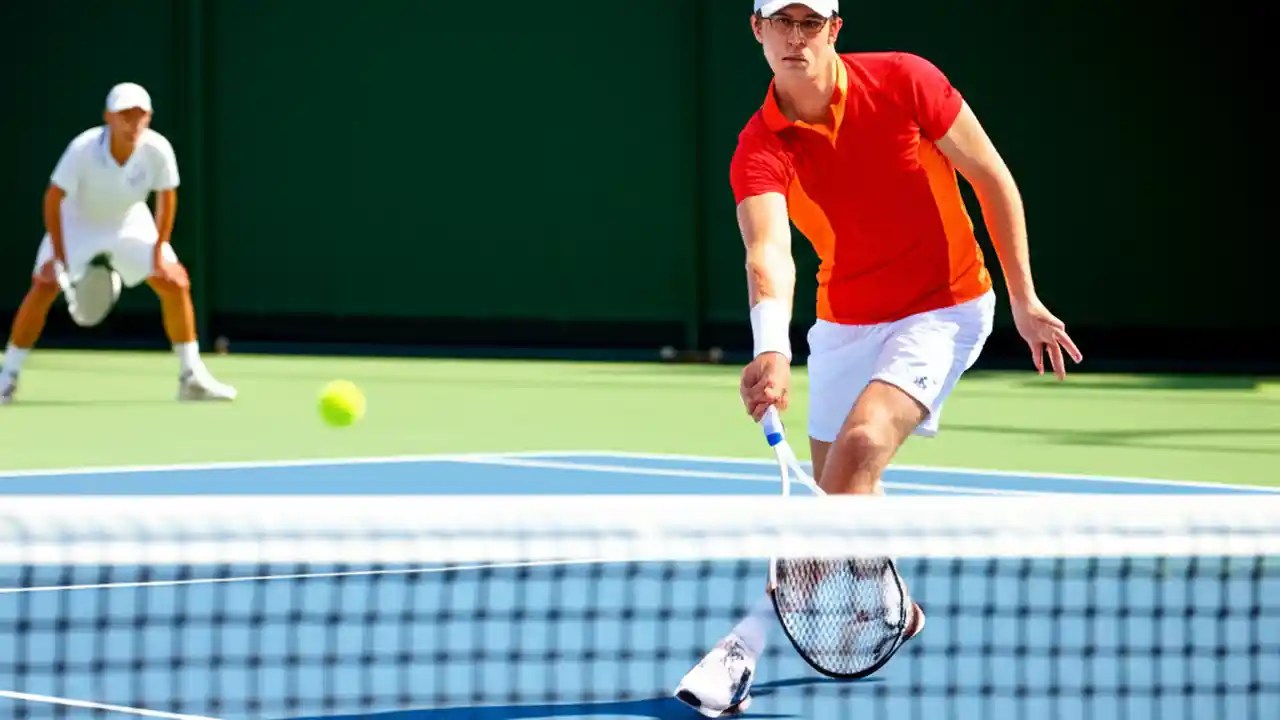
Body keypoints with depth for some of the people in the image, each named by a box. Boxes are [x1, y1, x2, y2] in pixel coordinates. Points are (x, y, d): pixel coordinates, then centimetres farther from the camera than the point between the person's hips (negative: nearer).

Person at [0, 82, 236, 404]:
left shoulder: (158, 150, -28)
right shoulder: (83, 148, -34)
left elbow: (166, 196, -10)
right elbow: (53, 199, -24)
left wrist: (160, 250, -11)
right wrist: (58, 257, -25)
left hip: (130, 222, 2)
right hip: (78, 221, -2)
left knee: (176, 283, -10)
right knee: (43, 287, -17)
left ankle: (192, 377, 3)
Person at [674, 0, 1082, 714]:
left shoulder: (903, 82, -17)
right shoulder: (760, 150, -15)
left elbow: (993, 179, -6)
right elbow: (769, 254, -33)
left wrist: (1024, 298, -5)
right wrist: (771, 350, -53)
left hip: (943, 307, -4)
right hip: (845, 321, 4)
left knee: (860, 444, -25)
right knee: (837, 491, 11)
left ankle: (757, 635, -28)